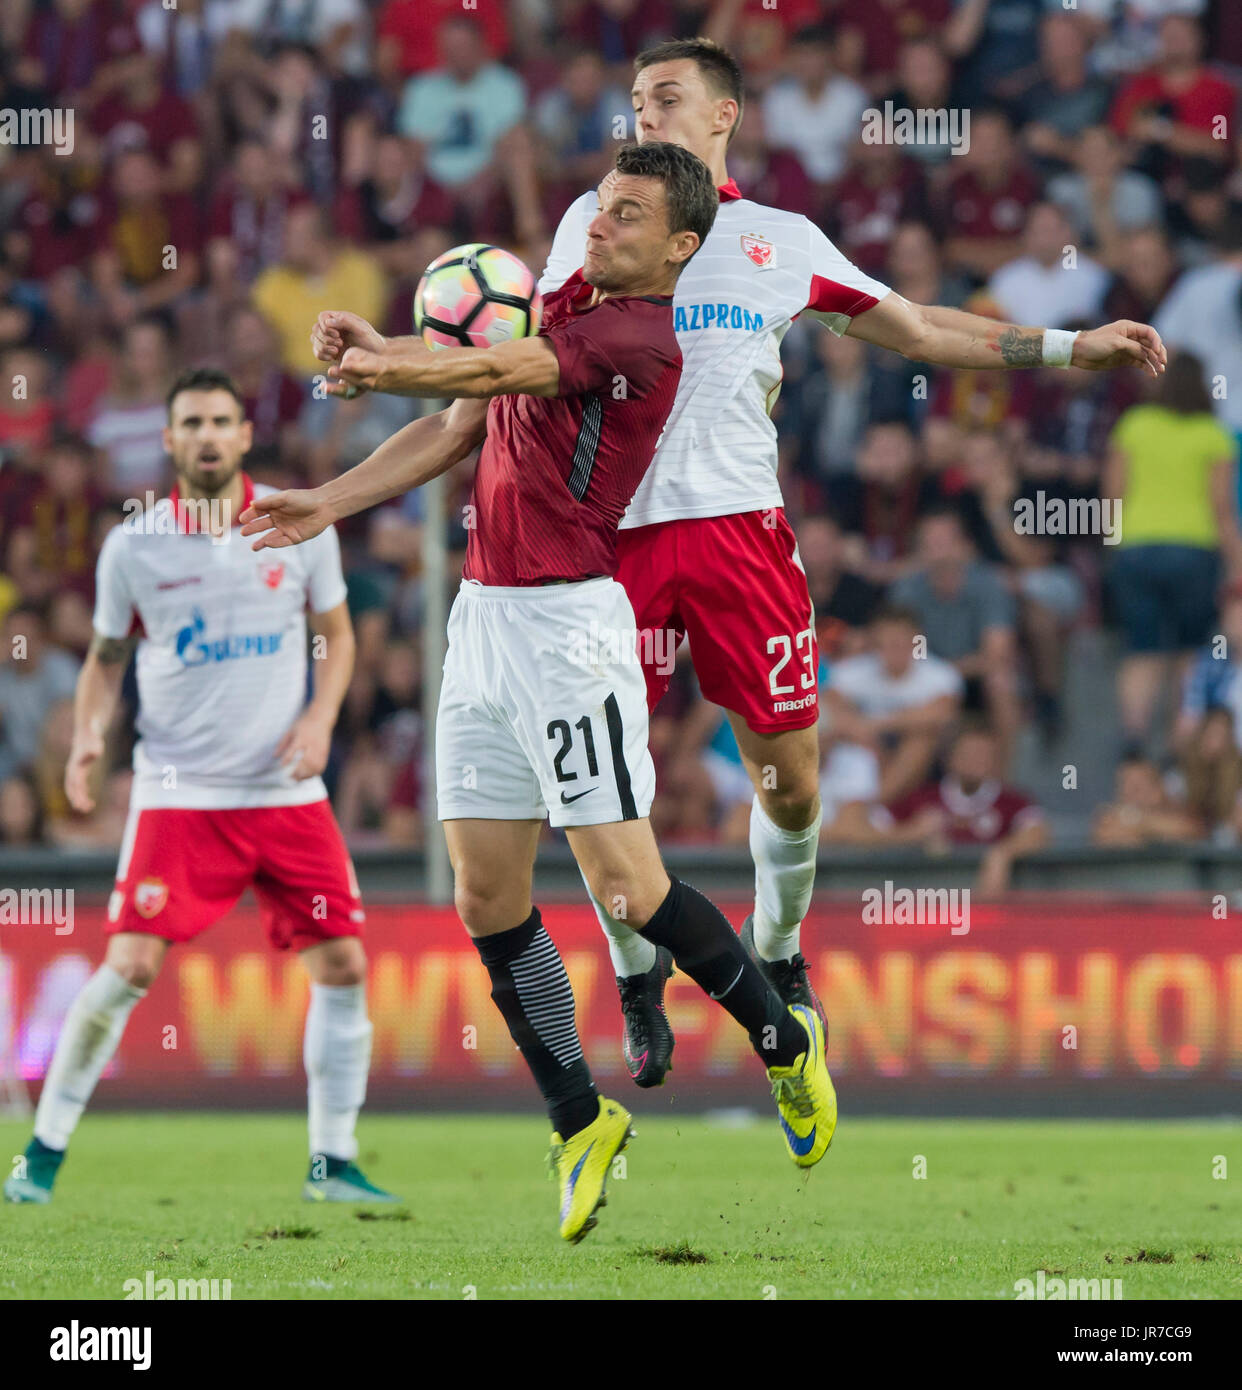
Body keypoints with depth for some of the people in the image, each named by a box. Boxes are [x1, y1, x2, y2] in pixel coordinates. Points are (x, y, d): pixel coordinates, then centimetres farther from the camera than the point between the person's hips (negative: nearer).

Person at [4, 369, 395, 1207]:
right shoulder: (133, 547, -2)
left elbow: (337, 634, 12)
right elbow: (107, 656, 10)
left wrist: (321, 715, -5)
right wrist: (89, 735, -8)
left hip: (288, 790, 2)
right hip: (179, 791, -2)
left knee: (343, 964, -3)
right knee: (131, 966, -14)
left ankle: (334, 1164, 11)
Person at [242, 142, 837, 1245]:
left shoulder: (641, 339, -11)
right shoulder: (557, 306, 17)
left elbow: (493, 371, -24)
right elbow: (456, 430, 22)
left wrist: (377, 359, -23)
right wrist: (327, 503, 15)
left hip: (568, 619, -8)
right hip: (483, 617, 8)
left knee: (628, 888, -11)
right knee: (487, 899, 5)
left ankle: (785, 1043, 12)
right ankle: (582, 1122, 17)